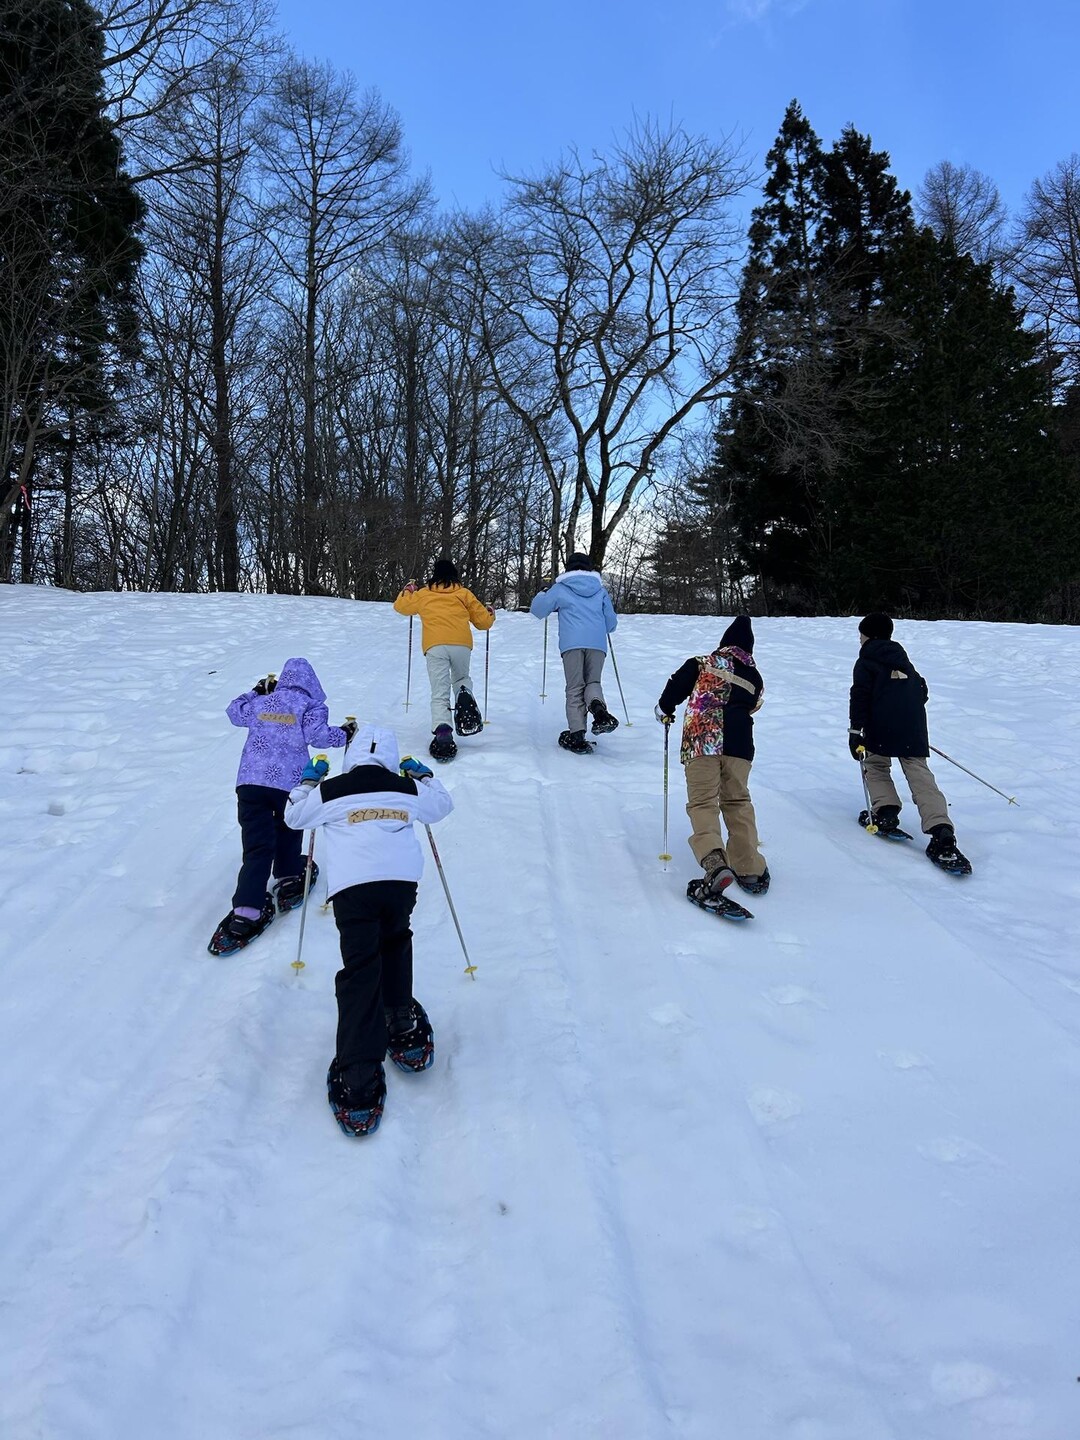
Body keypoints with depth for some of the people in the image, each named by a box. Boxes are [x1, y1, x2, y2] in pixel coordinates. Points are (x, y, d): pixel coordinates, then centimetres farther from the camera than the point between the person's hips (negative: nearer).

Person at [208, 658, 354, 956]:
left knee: (257, 847, -3)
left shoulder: (261, 703, 16)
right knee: (288, 830, 27)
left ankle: (246, 911, -14)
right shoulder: (309, 707, 4)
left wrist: (257, 691, 43)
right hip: (289, 783, -3)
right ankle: (289, 879, 36)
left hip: (250, 781, 3)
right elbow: (319, 735, -11)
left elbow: (234, 712, 32)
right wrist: (344, 733, 7)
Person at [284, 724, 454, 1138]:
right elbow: (442, 804, 36)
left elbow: (294, 815, 29)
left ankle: (359, 1082, -9)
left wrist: (307, 781, 45)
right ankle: (403, 1025, 34)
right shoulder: (409, 789, 17)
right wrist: (422, 774, 51)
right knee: (394, 943, 30)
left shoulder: (329, 791, 13)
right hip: (402, 882, 2)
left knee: (359, 973, -4)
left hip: (351, 887, -2)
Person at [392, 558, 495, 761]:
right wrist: (490, 613, 42)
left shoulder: (423, 594, 19)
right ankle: (464, 695, -10)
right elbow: (484, 621, 20)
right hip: (461, 644, 1)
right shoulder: (464, 594, 16)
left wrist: (408, 590, 53)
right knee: (461, 678, 26)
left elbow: (400, 606, 34)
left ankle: (442, 731, -24)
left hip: (435, 647, 0)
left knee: (440, 694, -1)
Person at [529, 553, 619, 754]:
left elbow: (536, 609, 20)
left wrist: (542, 594, 39)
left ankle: (577, 735, -9)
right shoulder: (600, 590, 21)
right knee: (593, 681, 14)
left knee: (575, 688, 2)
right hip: (598, 643, 2)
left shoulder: (560, 589, 14)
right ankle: (598, 708, -20)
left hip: (572, 643, -2)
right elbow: (611, 623, 23)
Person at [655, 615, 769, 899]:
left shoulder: (703, 664, 8)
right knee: (738, 802, 16)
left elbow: (677, 686, 4)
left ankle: (714, 861, -30)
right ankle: (750, 869, 15)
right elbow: (751, 708, 21)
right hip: (739, 745, 3)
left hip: (701, 742, -3)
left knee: (703, 802, -6)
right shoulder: (755, 679, 18)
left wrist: (664, 710, 22)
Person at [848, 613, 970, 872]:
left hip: (881, 730, -4)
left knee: (876, 765, 19)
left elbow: (860, 697, -7)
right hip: (914, 730, 5)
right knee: (920, 775, -3)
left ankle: (885, 812, -1)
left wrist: (856, 729, -11)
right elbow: (922, 691, 27)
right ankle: (942, 833, -21)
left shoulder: (866, 663, 5)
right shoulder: (904, 660, 25)